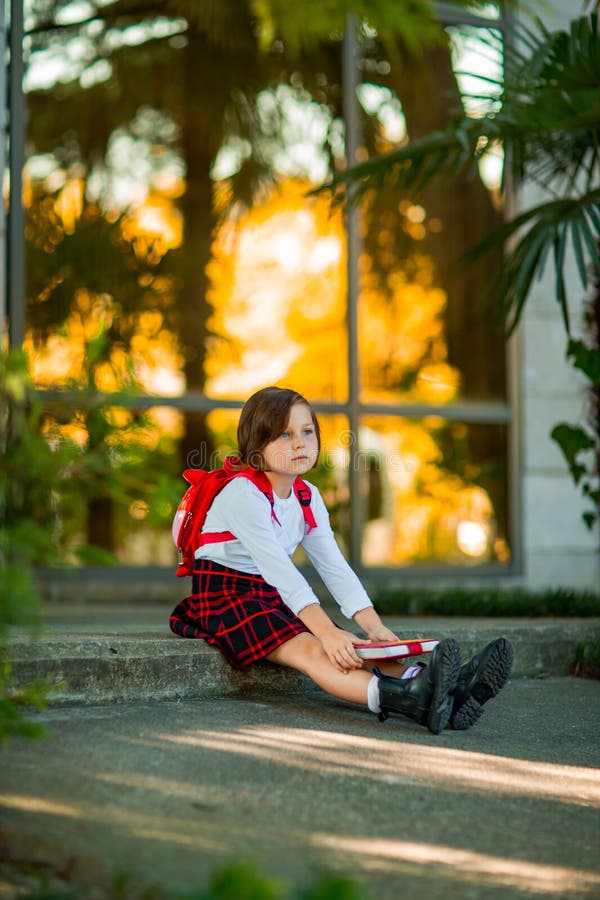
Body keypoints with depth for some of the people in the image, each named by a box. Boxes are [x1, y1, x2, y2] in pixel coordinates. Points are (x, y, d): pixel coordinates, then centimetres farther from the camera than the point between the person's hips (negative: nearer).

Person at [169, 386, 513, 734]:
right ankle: (410, 698, -57)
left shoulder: (308, 498, 7)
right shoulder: (243, 494, -20)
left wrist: (374, 627, -12)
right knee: (310, 650, -31)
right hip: (226, 597, -8)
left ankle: (445, 691, -36)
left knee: (350, 649, -15)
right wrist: (327, 631, -37)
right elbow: (278, 569, -29)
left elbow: (335, 568, 2)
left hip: (274, 600, 8)